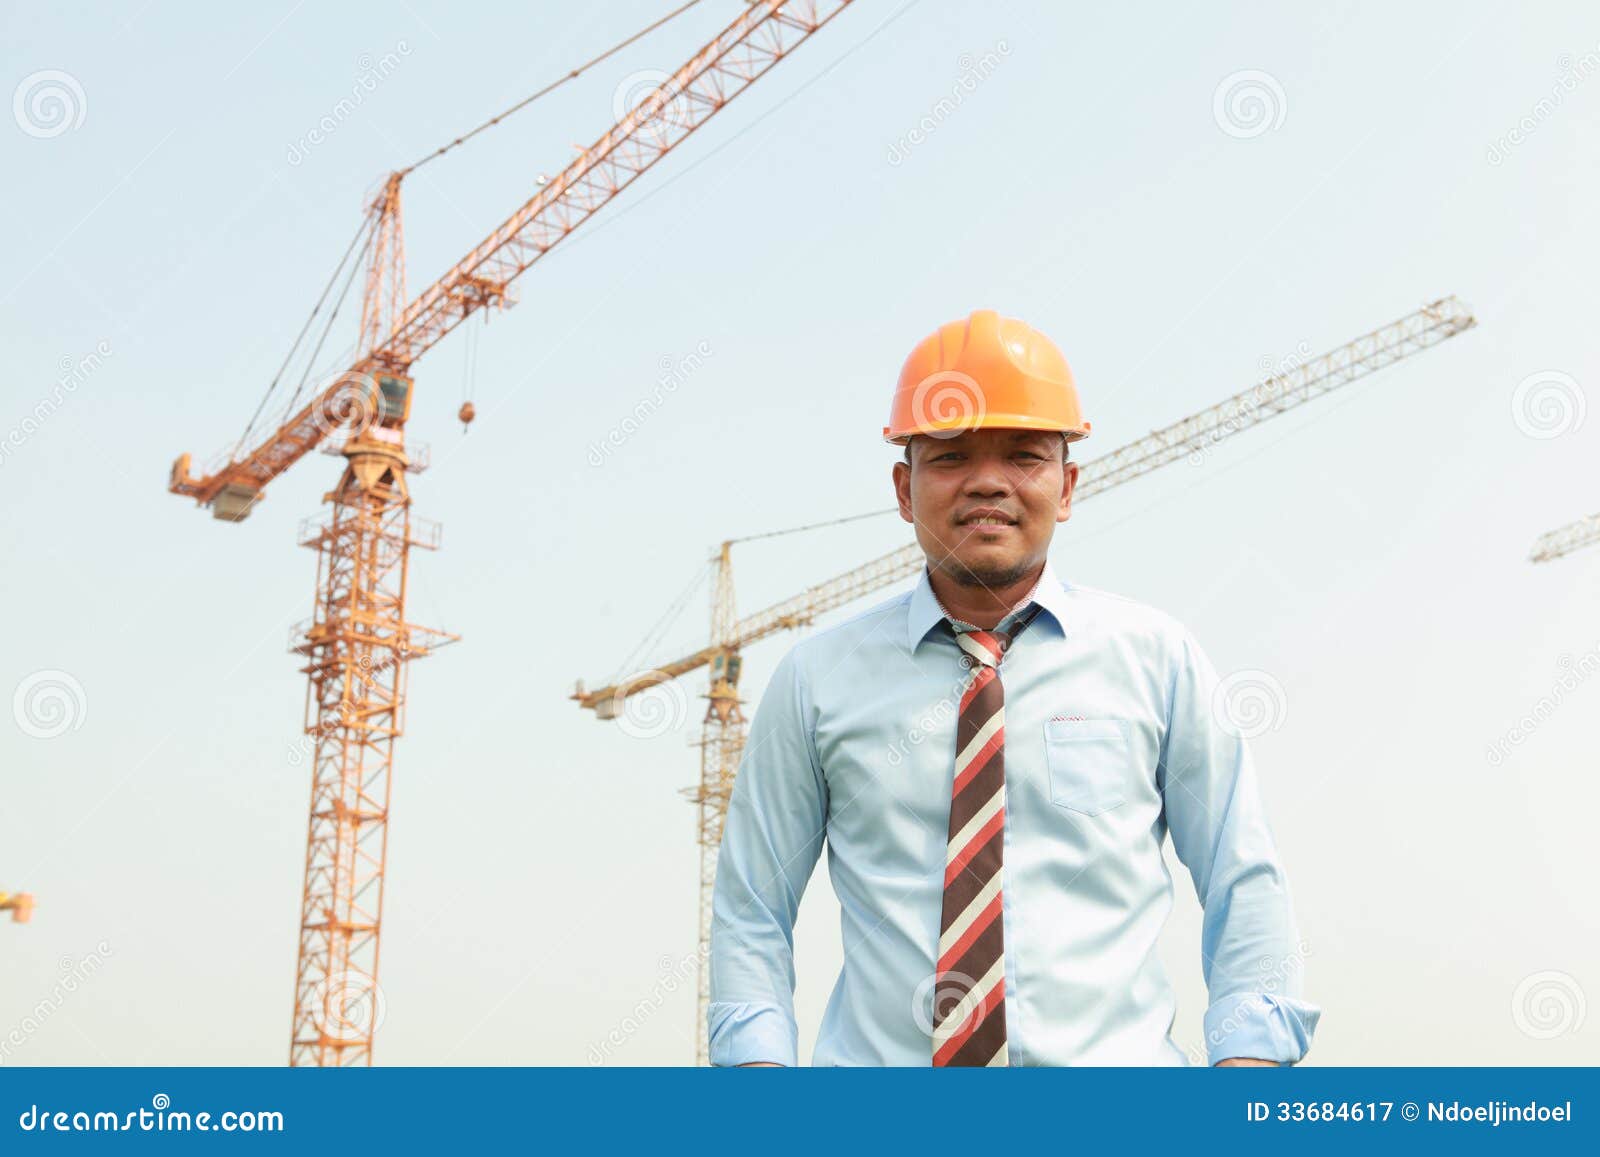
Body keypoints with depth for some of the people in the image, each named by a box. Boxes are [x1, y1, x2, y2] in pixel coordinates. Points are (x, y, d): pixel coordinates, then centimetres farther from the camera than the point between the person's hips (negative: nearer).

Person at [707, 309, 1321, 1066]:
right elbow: (751, 912, 10)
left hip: (1110, 1059, 0)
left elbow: (1244, 890, 8)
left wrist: (1247, 1056, -5)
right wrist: (761, 1060, -4)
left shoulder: (1157, 658, 7)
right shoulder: (817, 679, 7)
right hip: (878, 1061, 0)